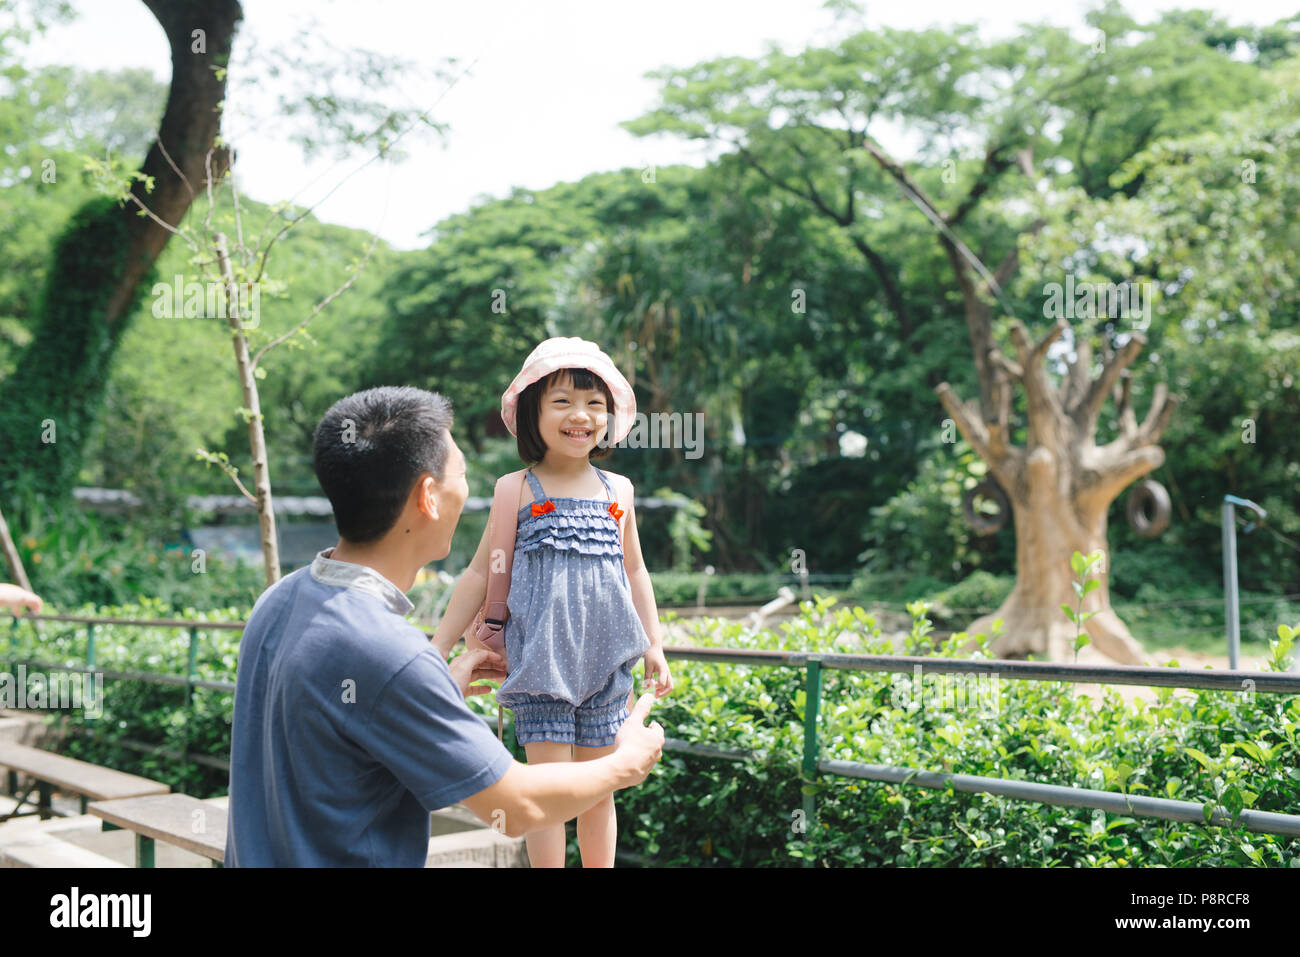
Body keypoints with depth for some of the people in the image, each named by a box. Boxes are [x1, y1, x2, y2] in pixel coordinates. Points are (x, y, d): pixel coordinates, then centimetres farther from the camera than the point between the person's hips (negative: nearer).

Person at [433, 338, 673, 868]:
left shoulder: (617, 490, 8)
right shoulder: (519, 492, -2)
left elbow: (634, 572, 17)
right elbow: (479, 575, 0)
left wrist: (654, 647, 15)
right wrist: (436, 651, -2)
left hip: (605, 660, 3)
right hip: (541, 659, -3)